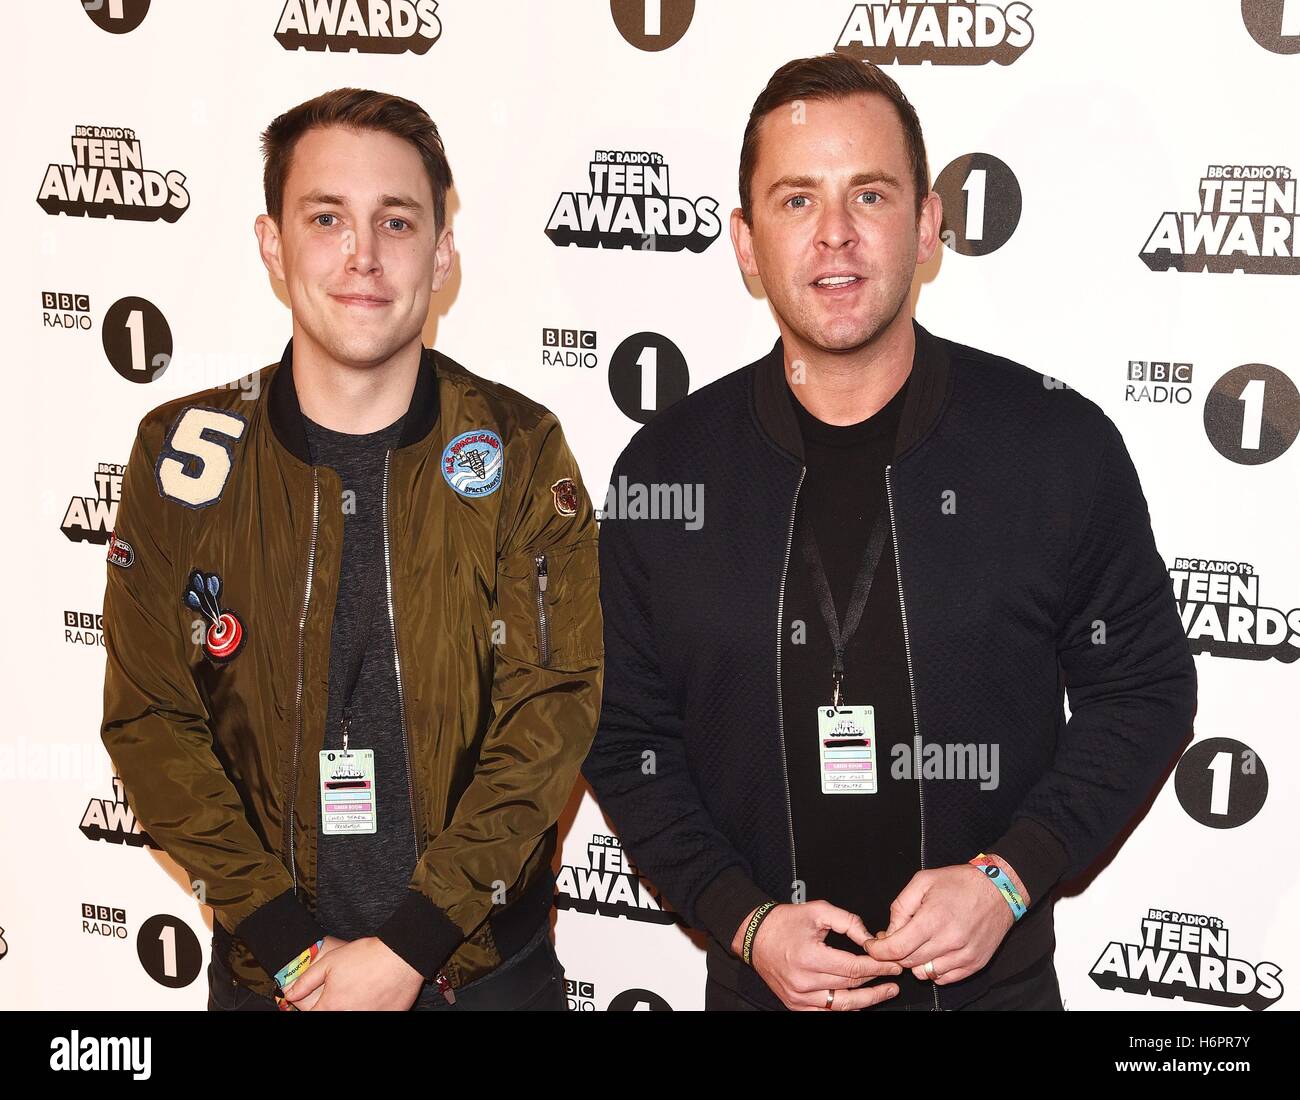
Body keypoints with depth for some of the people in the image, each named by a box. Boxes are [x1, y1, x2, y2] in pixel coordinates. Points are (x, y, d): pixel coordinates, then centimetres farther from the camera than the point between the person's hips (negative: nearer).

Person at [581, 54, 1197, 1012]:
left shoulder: (1063, 445, -10)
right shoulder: (667, 469, -7)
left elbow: (1143, 691, -1)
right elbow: (625, 739, -1)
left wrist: (1009, 876, -13)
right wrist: (743, 921, -12)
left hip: (994, 974, 0)